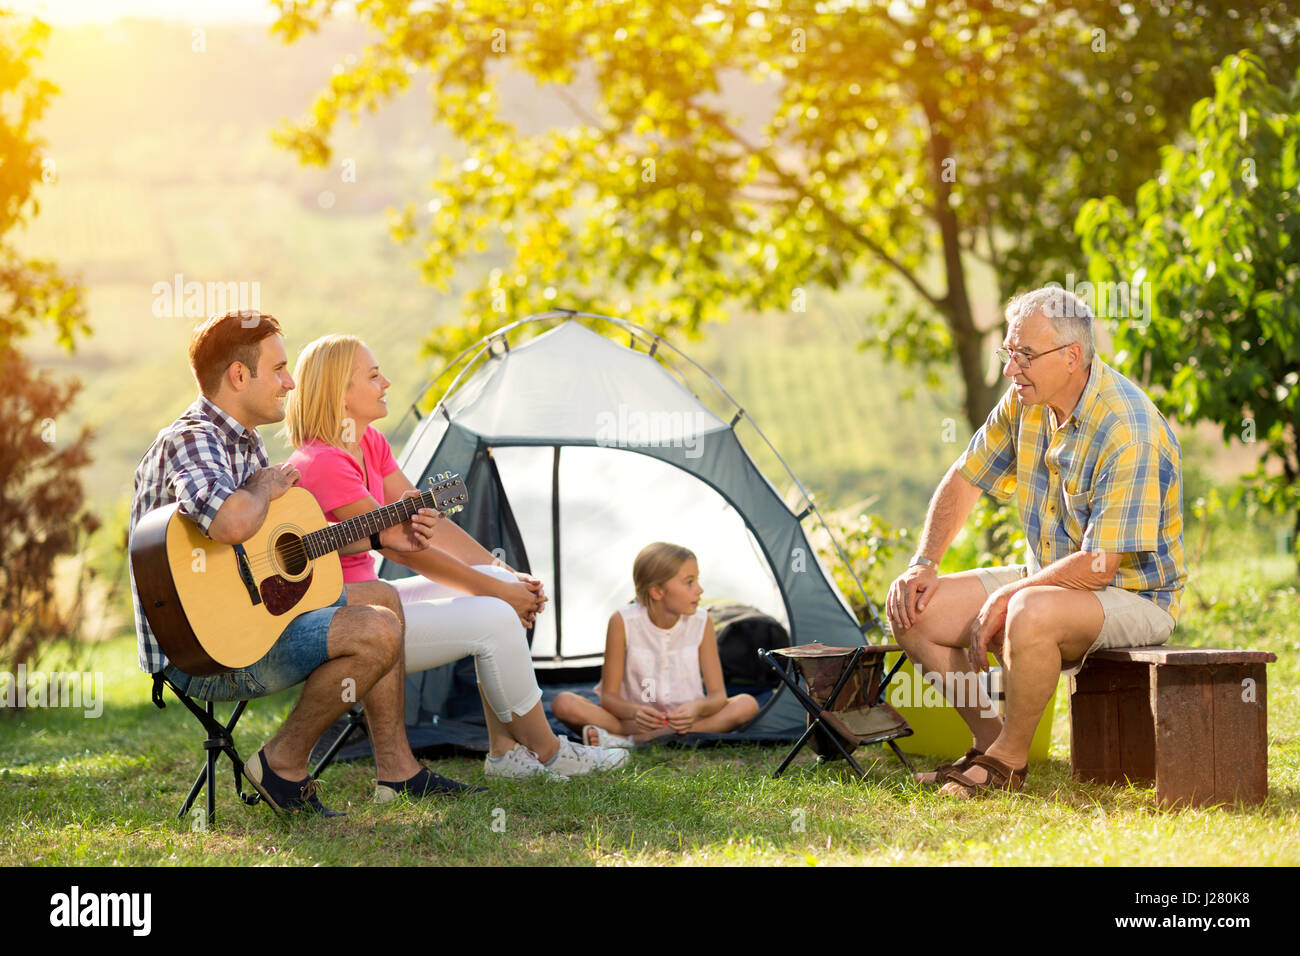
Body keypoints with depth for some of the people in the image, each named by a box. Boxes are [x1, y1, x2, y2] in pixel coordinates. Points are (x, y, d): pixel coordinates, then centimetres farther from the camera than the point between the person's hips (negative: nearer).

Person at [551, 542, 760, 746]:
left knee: (747, 704, -27)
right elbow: (609, 696, -10)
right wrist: (635, 712, -34)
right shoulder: (623, 622, -11)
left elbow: (718, 695, -5)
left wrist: (697, 707, -31)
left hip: (685, 720, 2)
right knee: (563, 703, -26)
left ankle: (634, 739, -31)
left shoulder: (701, 622, -5)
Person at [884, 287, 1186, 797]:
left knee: (1030, 614, -39)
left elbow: (1098, 566, -29)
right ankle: (989, 740, 3)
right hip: (1047, 576, 8)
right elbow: (963, 481, 11)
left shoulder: (1128, 432, -28)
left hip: (1134, 595, -8)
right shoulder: (1027, 400, -2)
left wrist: (1003, 600, -21)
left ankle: (1009, 759, -16)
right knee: (911, 610, -6)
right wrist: (922, 564, 0)